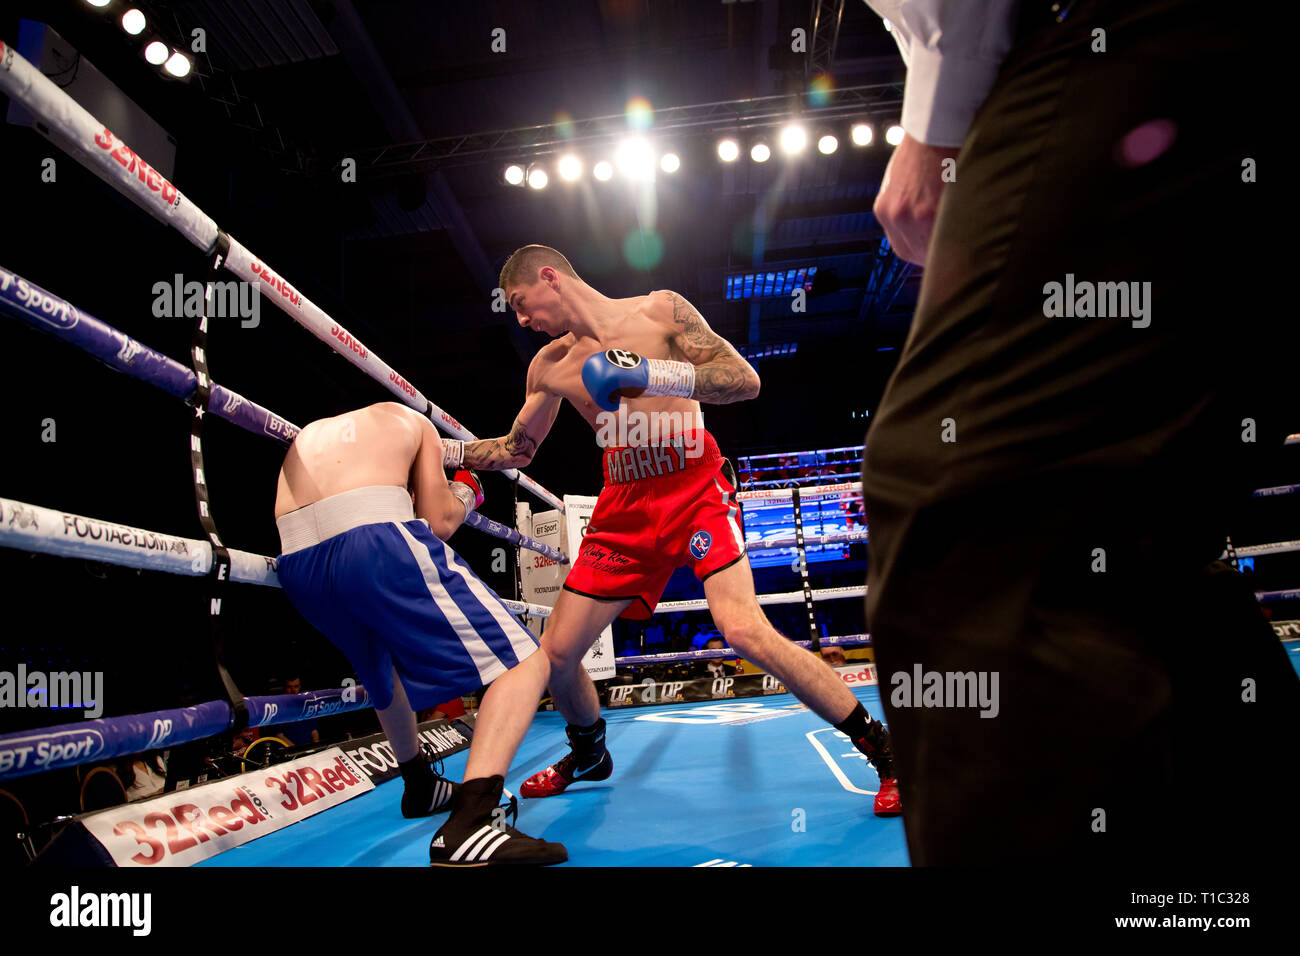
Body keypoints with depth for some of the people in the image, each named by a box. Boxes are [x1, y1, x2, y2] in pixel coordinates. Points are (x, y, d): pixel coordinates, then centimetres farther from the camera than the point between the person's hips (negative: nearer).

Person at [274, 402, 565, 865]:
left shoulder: (309, 435, 36)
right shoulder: (412, 422, 23)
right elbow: (440, 522, 9)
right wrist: (465, 492, 30)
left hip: (299, 570, 7)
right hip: (381, 549, -6)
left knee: (387, 663, 36)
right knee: (525, 663, -5)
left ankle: (420, 788, 47)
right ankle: (469, 826, -22)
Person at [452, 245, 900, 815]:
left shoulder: (661, 310, -3)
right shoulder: (550, 366, 10)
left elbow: (745, 380, -12)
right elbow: (515, 451, 23)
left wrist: (655, 374, -25)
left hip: (696, 492, -5)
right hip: (625, 510, 5)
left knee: (743, 629, -26)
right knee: (556, 654, 4)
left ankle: (887, 753, -10)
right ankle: (589, 755, 35)